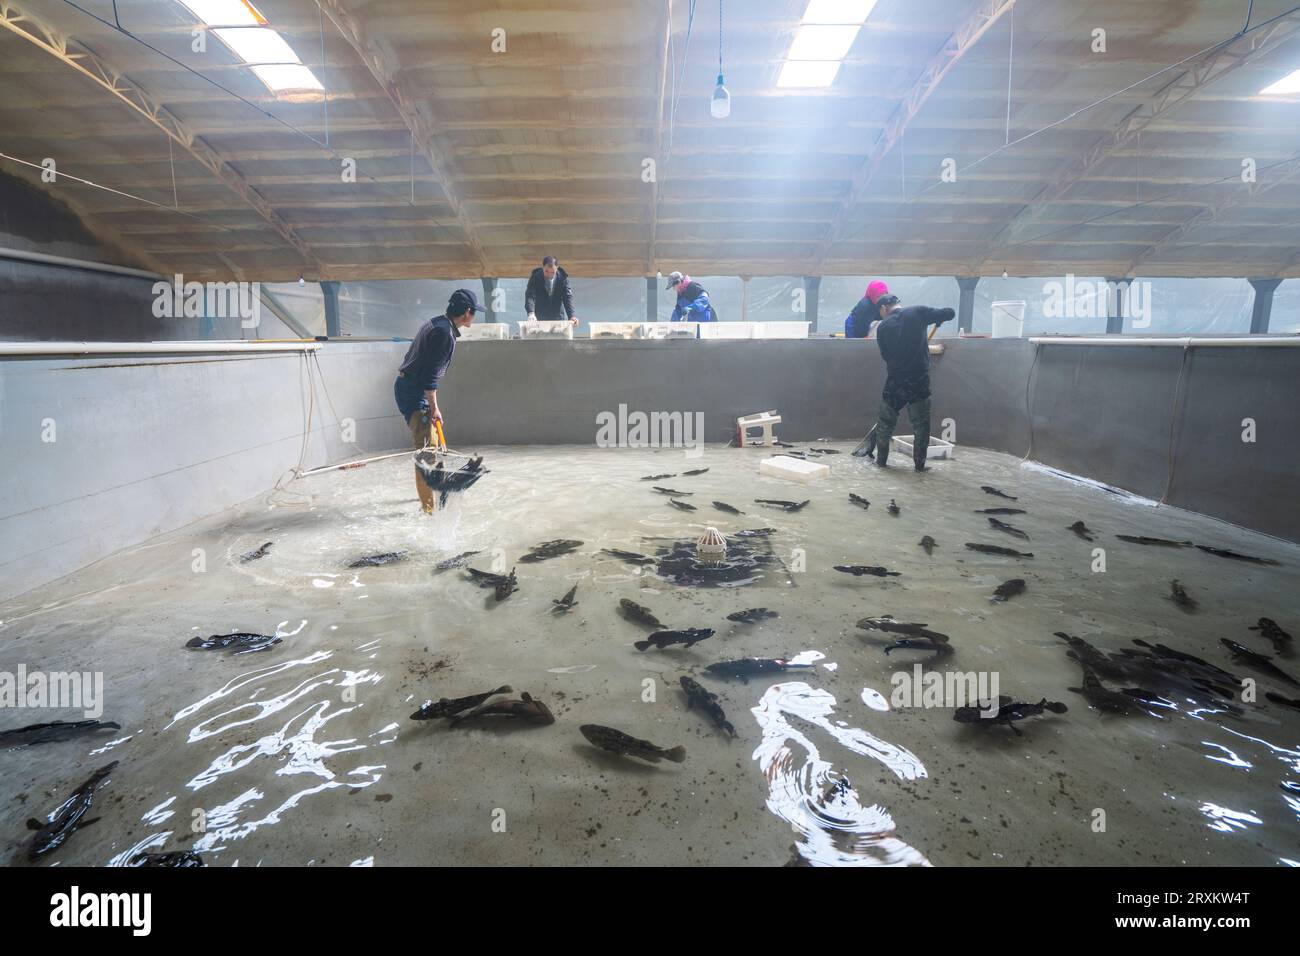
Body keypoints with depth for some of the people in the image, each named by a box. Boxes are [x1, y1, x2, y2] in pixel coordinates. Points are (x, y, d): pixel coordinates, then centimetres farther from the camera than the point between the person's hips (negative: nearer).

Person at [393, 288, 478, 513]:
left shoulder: (438, 323, 12)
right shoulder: (444, 333, -19)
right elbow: (431, 374, -23)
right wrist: (434, 407, -21)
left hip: (408, 386, 10)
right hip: (413, 391, -10)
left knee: (431, 441, 22)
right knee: (425, 447, -9)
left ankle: (434, 488, 37)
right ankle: (428, 503, -6)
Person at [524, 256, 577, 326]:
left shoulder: (562, 278, -7)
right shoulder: (535, 278, -10)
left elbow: (568, 298, -13)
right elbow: (530, 296, -20)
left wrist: (572, 316, -30)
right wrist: (531, 313, -40)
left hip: (558, 318, 1)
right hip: (539, 319, -1)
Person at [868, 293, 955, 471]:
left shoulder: (882, 327, 0)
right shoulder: (918, 312, -3)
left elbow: (886, 355, 9)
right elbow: (949, 313, -2)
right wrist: (938, 319, 19)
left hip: (895, 381, 1)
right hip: (920, 380, -1)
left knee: (885, 422, 16)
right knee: (921, 425, 10)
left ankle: (881, 459, 21)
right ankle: (919, 464, 12)